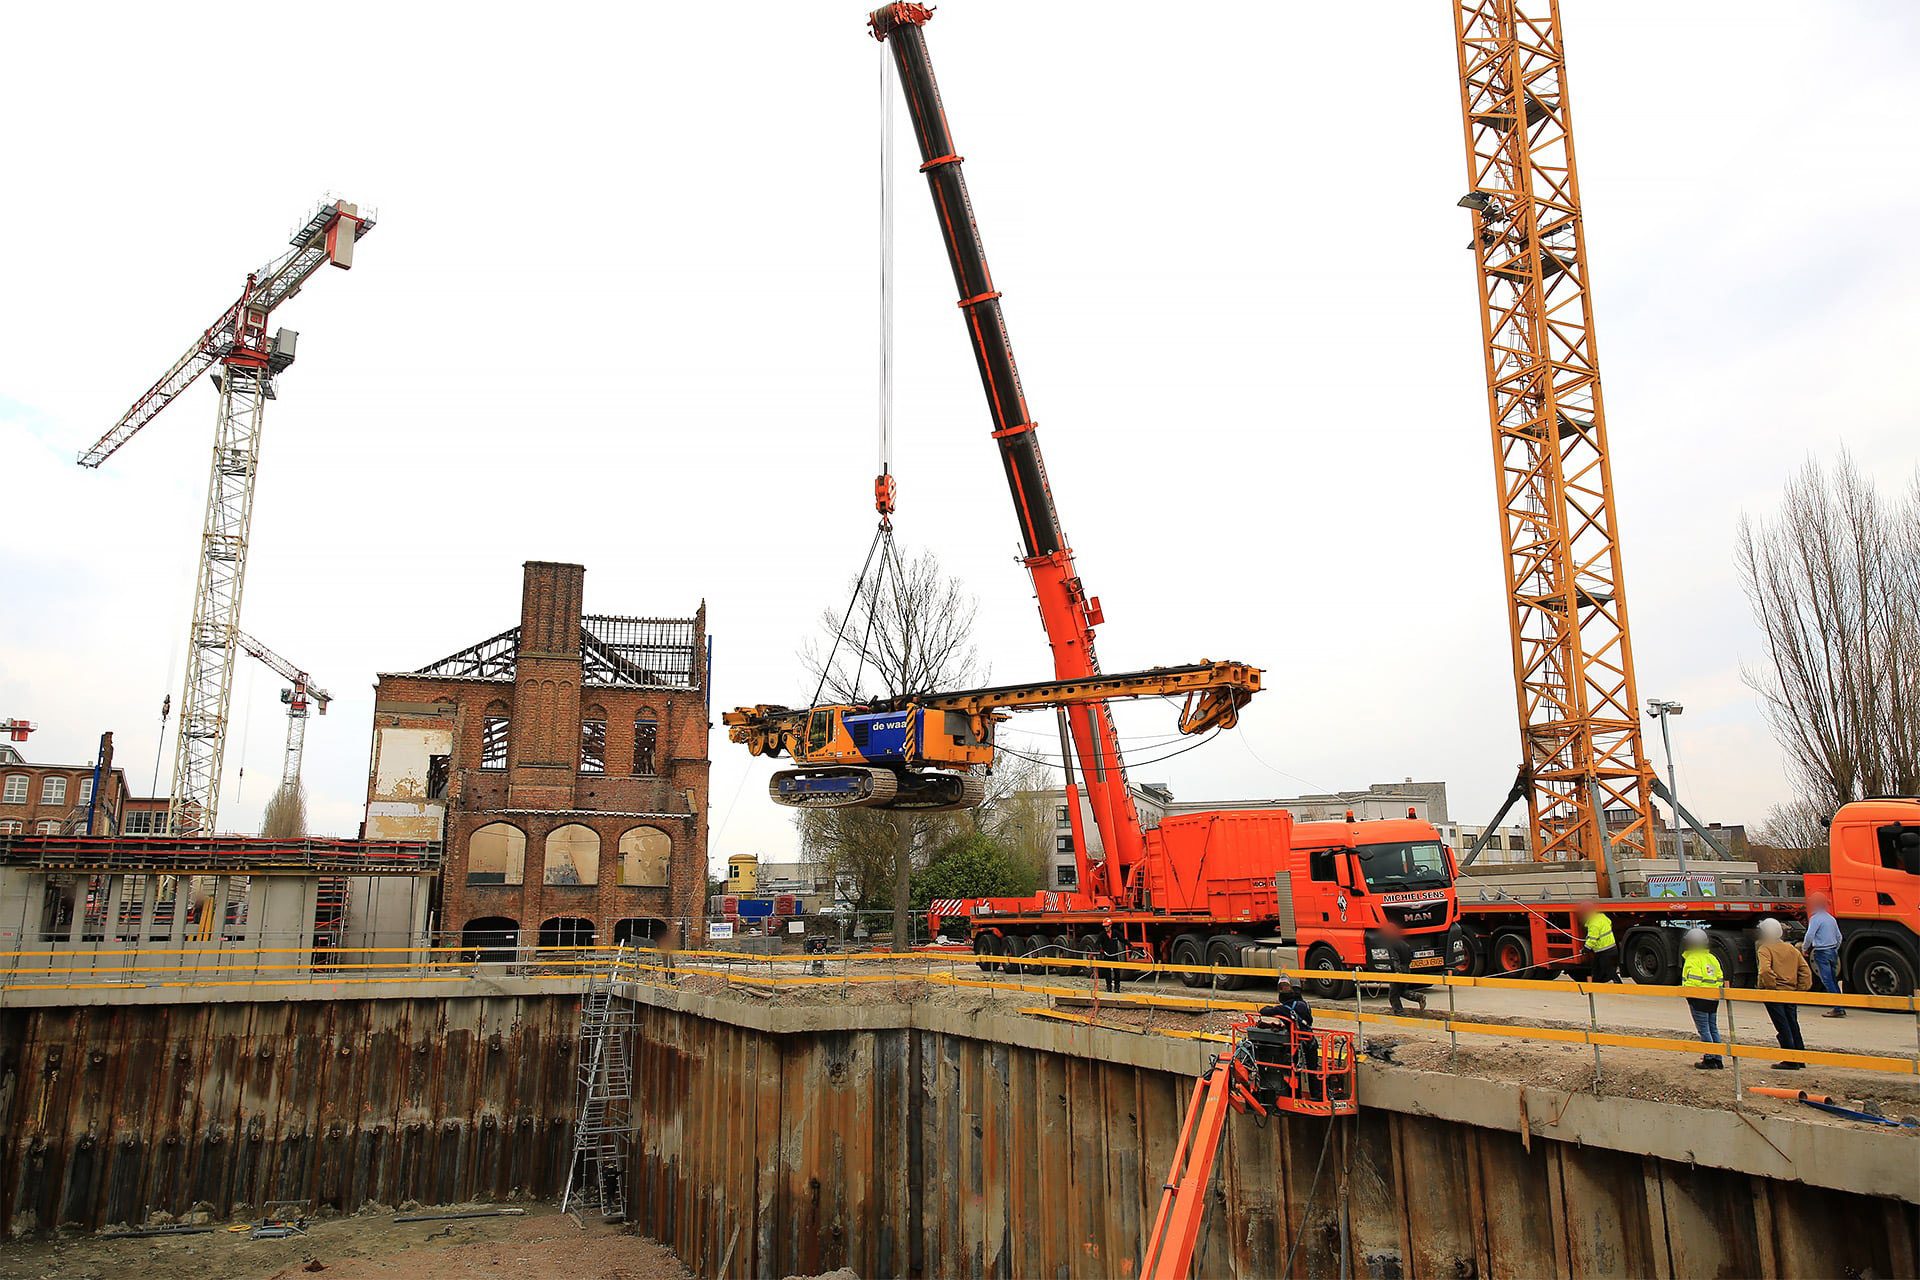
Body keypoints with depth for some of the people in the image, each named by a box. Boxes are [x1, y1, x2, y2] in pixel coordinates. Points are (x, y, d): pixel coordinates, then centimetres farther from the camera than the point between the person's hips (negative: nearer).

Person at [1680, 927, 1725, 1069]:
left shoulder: (1692, 959, -13)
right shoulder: (1712, 958, 11)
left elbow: (1694, 980, -21)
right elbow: (1720, 978, 11)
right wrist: (1716, 992, 20)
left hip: (1699, 999, -7)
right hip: (1713, 999, 8)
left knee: (1704, 1030, -2)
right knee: (1713, 1028, 14)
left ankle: (1709, 1060, -2)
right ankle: (1717, 1059, 17)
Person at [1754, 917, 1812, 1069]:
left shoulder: (1764, 949, -10)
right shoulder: (1791, 948, 10)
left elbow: (1765, 970, -25)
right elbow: (1805, 969, 7)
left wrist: (1771, 985, -13)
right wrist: (1802, 988, 8)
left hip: (1773, 993, -6)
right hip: (1792, 992, 6)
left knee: (1783, 1027, 0)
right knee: (1793, 1026, 16)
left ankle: (1791, 1061, 1)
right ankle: (1800, 1060, 21)